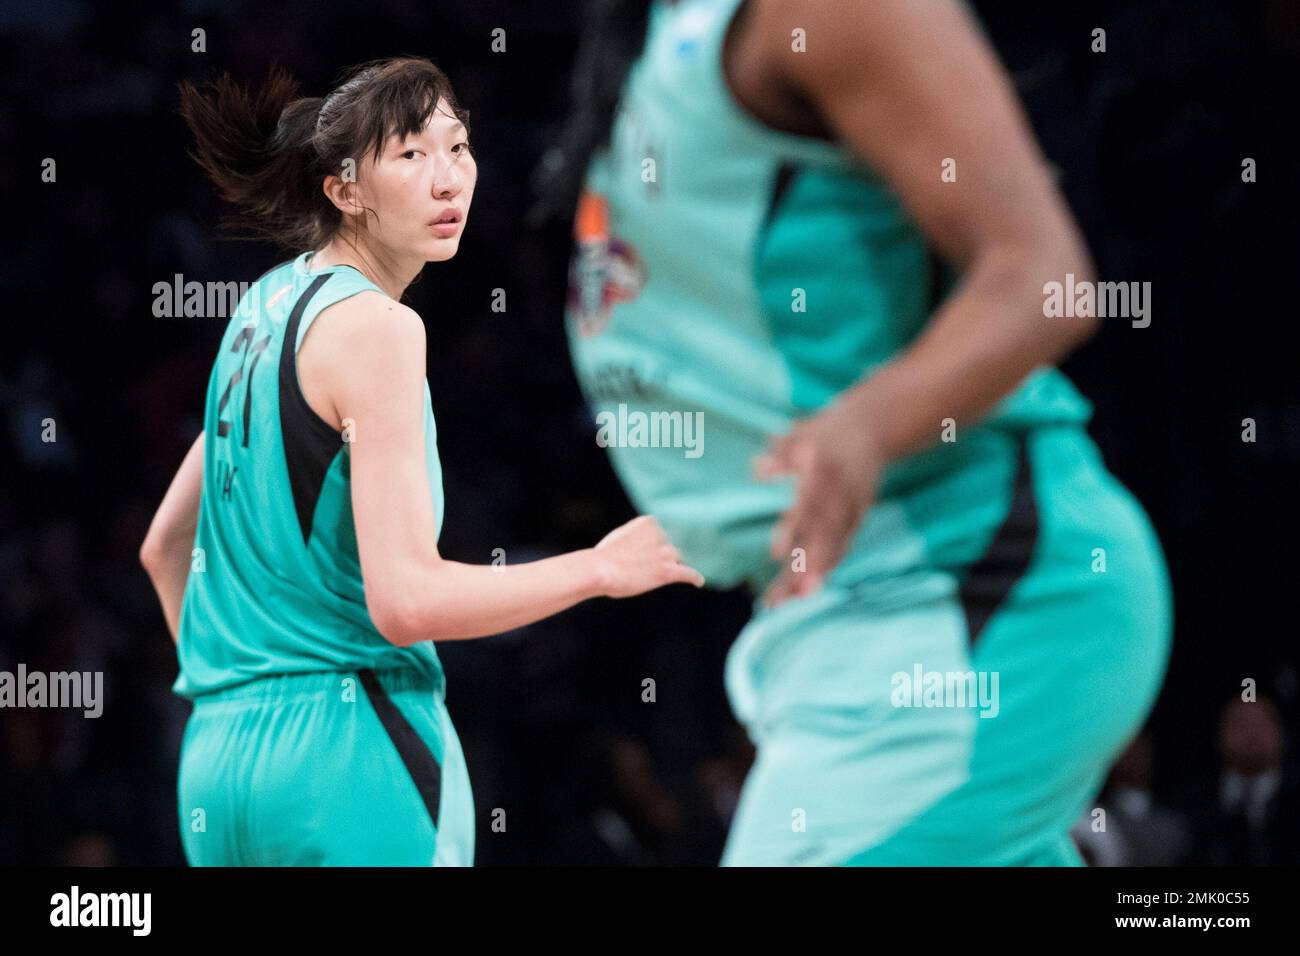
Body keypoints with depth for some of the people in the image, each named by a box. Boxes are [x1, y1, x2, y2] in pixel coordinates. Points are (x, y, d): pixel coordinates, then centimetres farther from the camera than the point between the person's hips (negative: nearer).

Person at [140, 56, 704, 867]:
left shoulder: (268, 305, 15)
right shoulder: (373, 327, -12)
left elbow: (166, 546, 23)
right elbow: (404, 599, -20)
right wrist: (601, 568, -11)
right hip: (347, 753, -9)